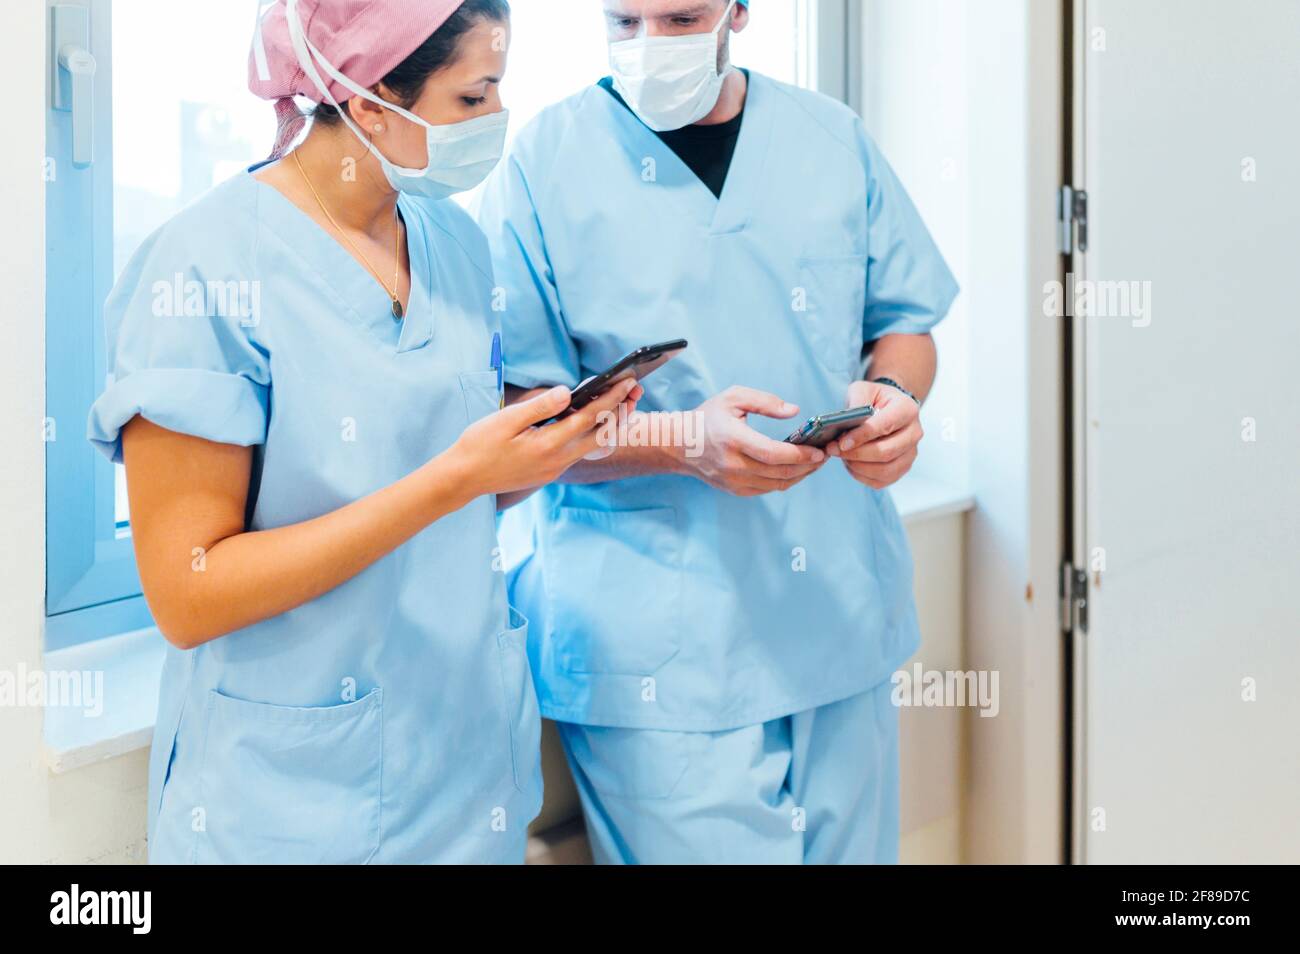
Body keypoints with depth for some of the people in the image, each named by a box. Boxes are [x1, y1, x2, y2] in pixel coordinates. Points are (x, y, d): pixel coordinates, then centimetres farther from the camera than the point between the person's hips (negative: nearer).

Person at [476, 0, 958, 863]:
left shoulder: (834, 141, 7)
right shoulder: (546, 165, -5)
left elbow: (903, 324, 15)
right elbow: (514, 412, -6)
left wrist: (893, 395, -8)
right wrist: (682, 441, -22)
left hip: (845, 623, 5)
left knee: (851, 847, 14)